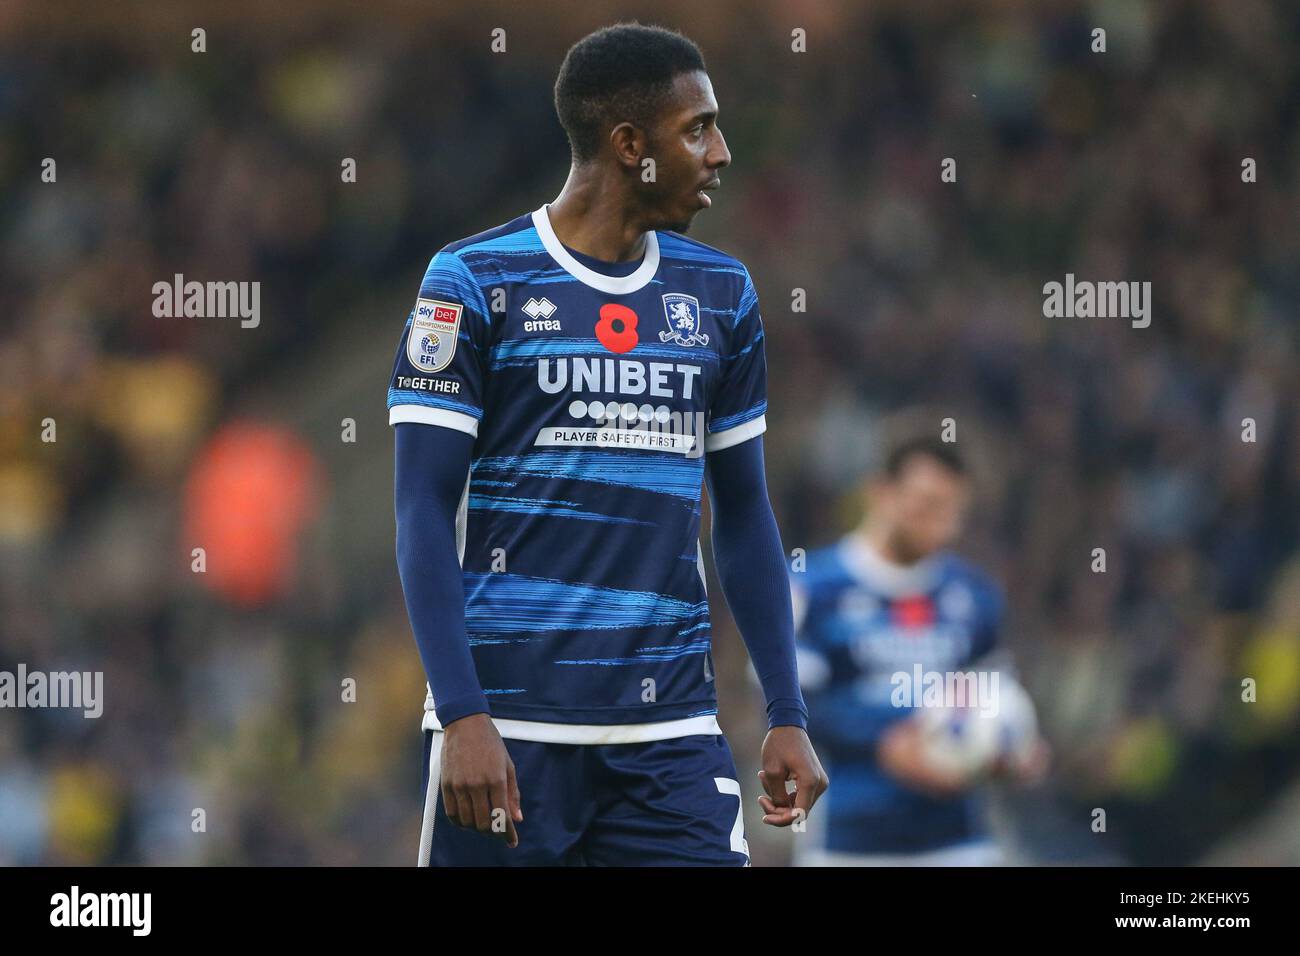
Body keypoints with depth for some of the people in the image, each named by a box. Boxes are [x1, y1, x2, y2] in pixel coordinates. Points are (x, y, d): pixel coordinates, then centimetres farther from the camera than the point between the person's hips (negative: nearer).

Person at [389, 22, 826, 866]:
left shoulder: (722, 294, 13)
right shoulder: (475, 282, -2)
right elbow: (424, 512, -5)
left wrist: (789, 716, 10)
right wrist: (462, 717, -15)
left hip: (672, 733, 4)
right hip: (512, 727, -4)